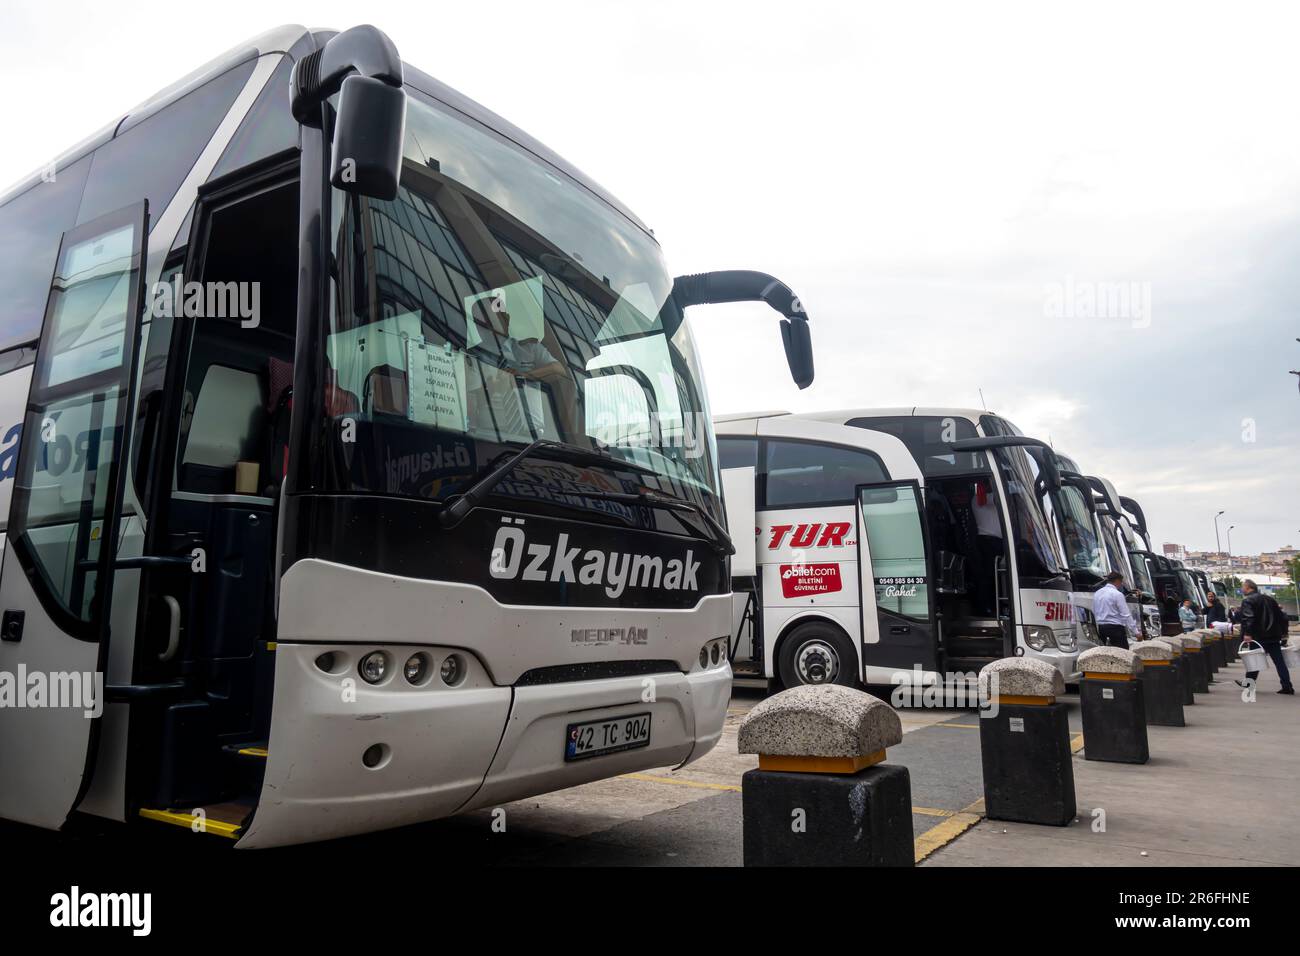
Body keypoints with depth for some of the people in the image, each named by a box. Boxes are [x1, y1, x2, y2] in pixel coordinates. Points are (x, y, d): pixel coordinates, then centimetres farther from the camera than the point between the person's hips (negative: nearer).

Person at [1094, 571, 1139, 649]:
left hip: (1101, 628, 7)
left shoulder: (1097, 593, 10)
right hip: (1116, 628, -7)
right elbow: (1126, 615, -13)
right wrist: (1135, 632, -11)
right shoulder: (1117, 594, -11)